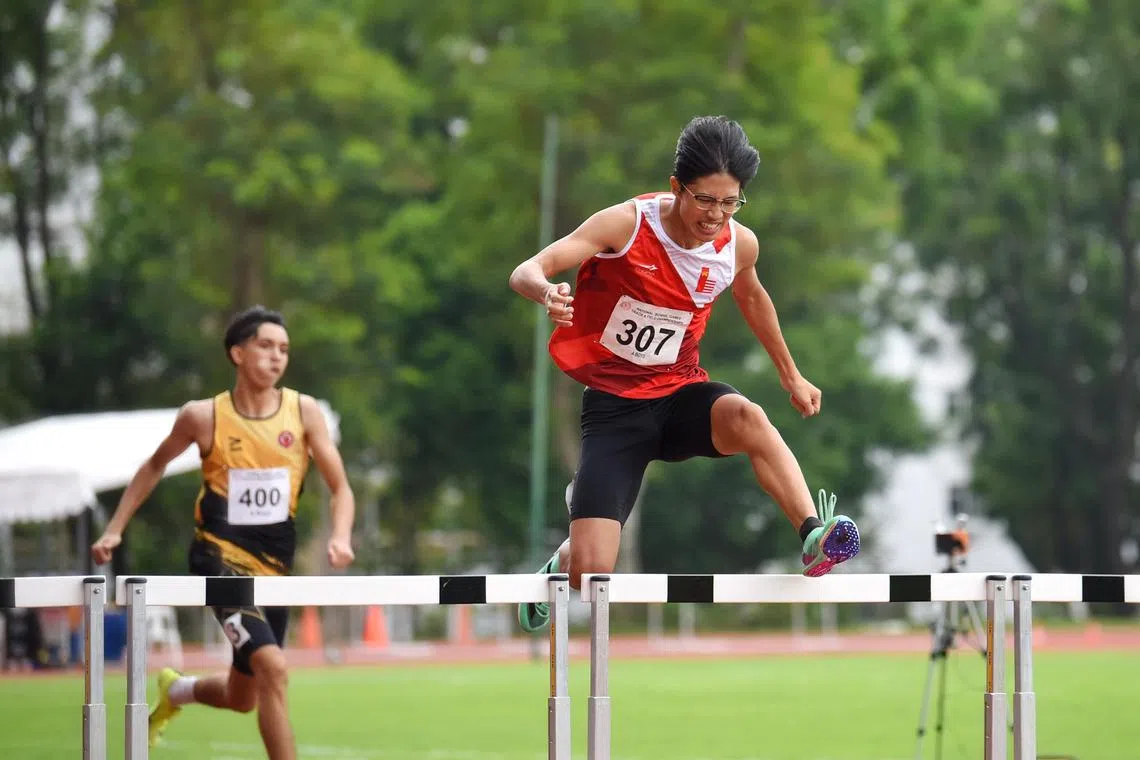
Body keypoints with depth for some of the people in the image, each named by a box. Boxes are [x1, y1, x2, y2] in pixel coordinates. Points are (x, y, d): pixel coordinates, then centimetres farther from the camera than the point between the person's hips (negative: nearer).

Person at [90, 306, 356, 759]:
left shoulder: (303, 411, -2)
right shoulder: (204, 416, -6)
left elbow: (340, 489, 2)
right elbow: (155, 466, 13)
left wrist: (341, 538, -17)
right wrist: (115, 529, 10)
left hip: (274, 565, 4)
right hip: (221, 556, -4)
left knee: (242, 698, 16)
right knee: (272, 665, -26)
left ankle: (174, 691, 49)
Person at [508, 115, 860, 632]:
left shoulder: (739, 244, -4)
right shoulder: (626, 224, -18)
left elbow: (751, 297, 21)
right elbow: (525, 272, -24)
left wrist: (790, 376, 31)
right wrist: (546, 292, -49)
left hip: (682, 394, 3)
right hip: (613, 404, -3)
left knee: (749, 419, -36)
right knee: (590, 574, -13)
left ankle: (815, 538, -44)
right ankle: (561, 567, 25)